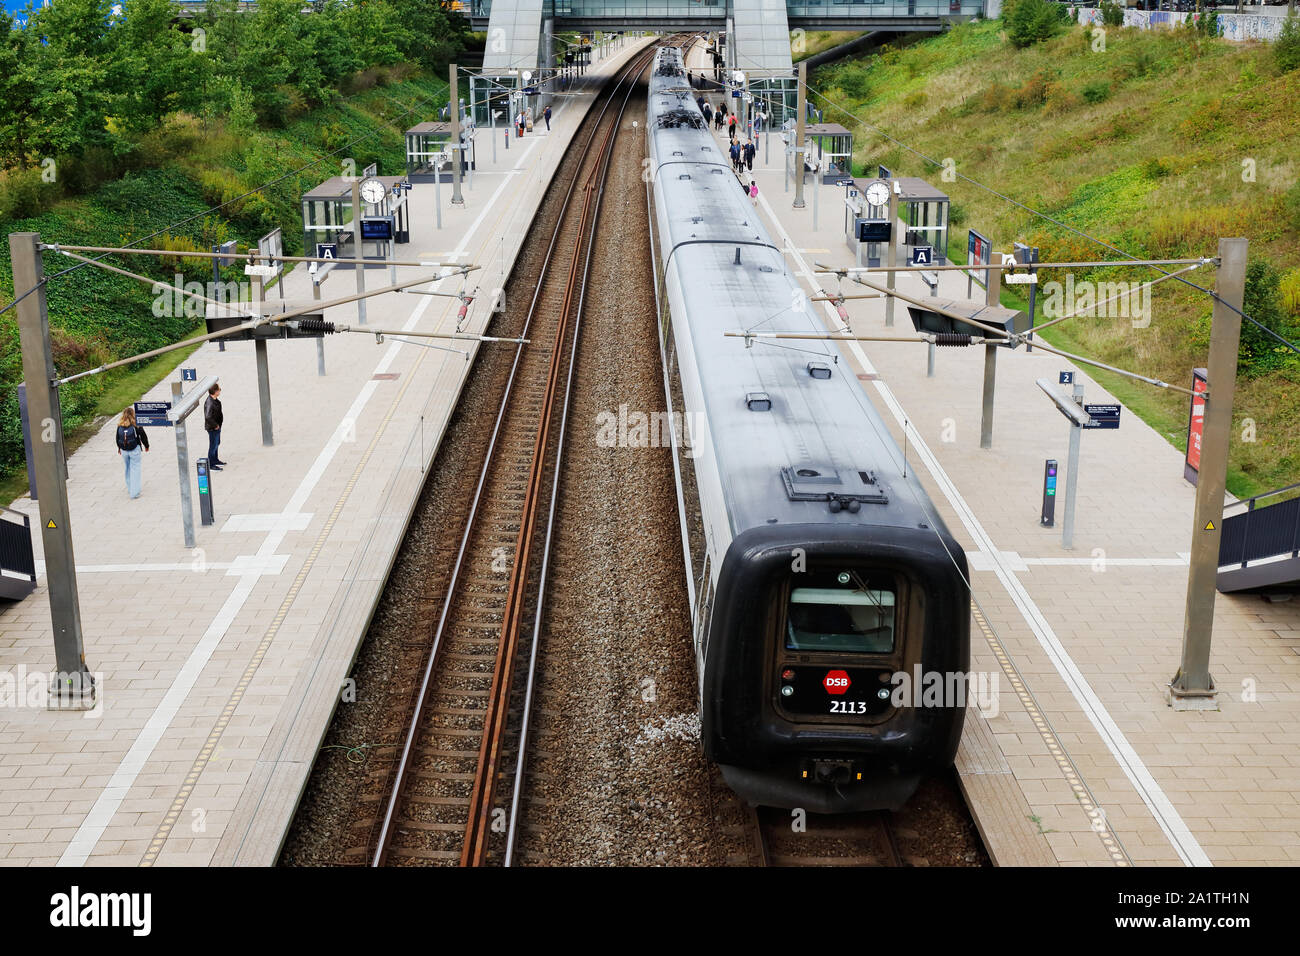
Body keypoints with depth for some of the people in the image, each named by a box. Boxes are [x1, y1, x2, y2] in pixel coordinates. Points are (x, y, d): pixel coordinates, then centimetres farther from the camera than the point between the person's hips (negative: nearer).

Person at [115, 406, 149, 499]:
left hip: (124, 450, 4)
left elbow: (117, 437, 11)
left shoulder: (120, 425, 0)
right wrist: (146, 446, 12)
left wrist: (119, 448, 26)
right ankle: (135, 492, -2)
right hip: (134, 450, -4)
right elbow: (143, 436, -5)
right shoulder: (136, 425, -13)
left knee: (128, 469, 19)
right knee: (135, 470, 1)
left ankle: (129, 489, 30)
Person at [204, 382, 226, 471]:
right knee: (213, 445, 3)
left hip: (217, 426, 10)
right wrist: (215, 425, -25)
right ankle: (210, 465, 15)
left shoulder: (215, 400, 0)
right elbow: (208, 417, -37)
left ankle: (215, 460, 42)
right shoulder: (209, 403, -31)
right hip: (212, 428, -10)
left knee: (217, 443, 25)